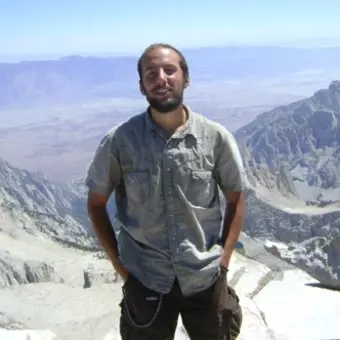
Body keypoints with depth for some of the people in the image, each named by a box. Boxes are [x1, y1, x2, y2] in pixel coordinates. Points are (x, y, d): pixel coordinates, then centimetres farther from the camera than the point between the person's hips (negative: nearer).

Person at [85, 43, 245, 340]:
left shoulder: (216, 137, -10)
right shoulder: (118, 141, -12)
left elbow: (235, 200, 3)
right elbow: (96, 204, 0)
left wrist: (224, 259, -2)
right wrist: (119, 263, -2)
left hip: (206, 279, 1)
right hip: (145, 280, 0)